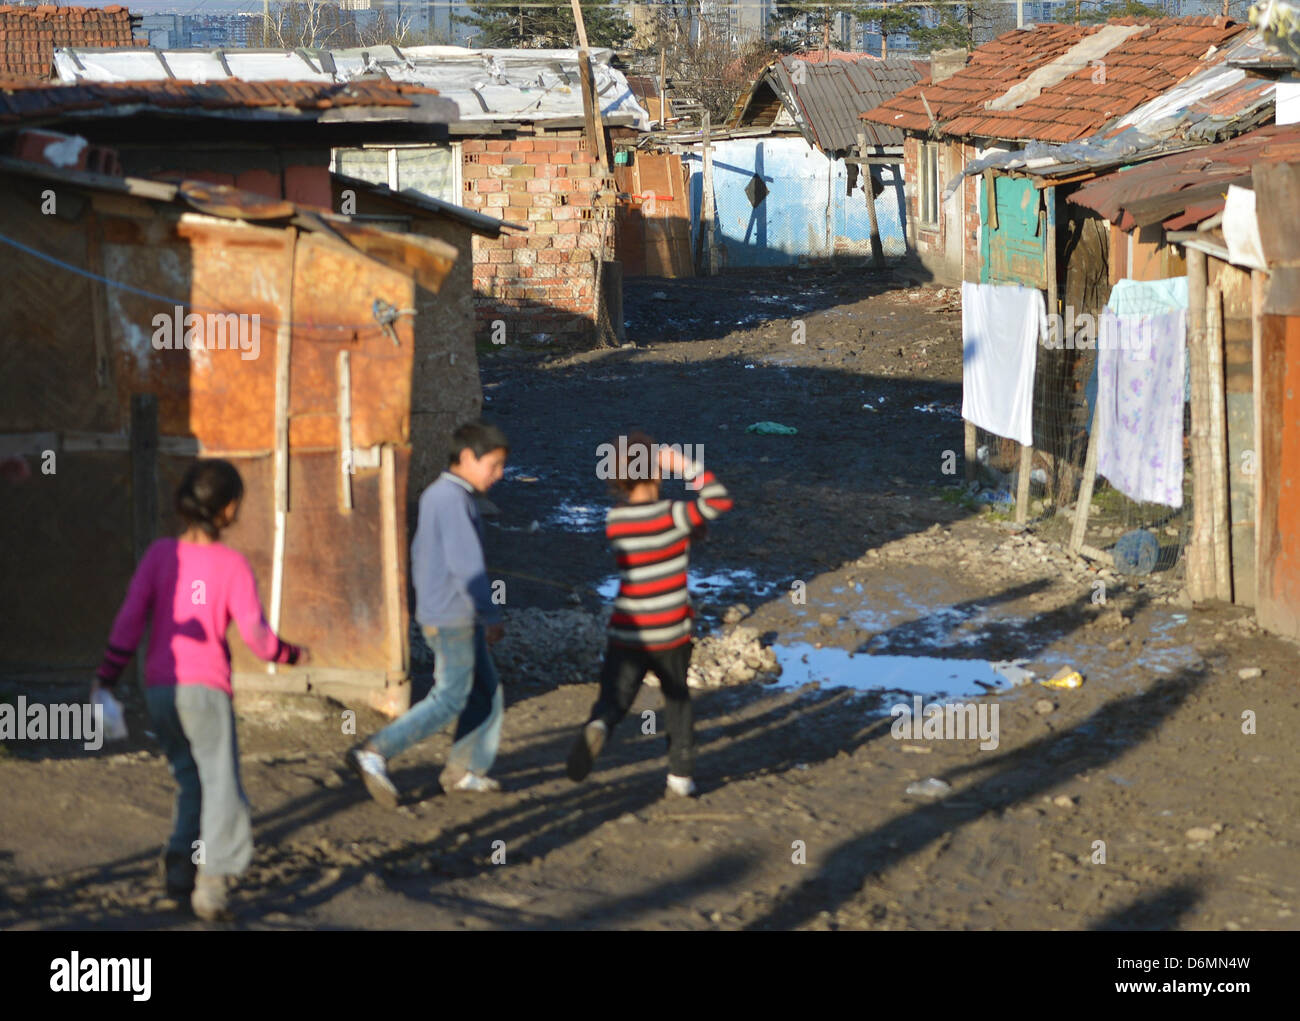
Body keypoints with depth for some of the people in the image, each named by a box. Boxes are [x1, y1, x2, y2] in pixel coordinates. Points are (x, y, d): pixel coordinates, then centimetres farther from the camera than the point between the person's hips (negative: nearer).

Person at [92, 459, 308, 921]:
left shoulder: (159, 553, 4)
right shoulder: (232, 564, -4)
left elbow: (130, 617, 1)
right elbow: (254, 632, -6)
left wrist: (107, 676, 6)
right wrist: (291, 655, 13)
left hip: (158, 687, 4)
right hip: (205, 685, -4)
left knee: (190, 778, 21)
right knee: (220, 782, -4)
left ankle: (179, 865, 11)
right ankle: (212, 880, -17)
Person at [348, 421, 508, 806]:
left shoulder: (435, 495, 12)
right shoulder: (453, 500, -19)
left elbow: (420, 554, 21)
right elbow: (467, 565, -22)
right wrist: (491, 616, -15)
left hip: (438, 612, 10)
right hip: (452, 618, -10)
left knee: (486, 692, 15)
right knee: (450, 698, -7)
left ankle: (465, 770, 22)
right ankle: (373, 753, -10)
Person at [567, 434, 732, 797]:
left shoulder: (614, 521, 1)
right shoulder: (671, 515, -13)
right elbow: (720, 500, -13)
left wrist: (692, 529, 17)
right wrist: (685, 466, -12)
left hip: (626, 632, 2)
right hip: (670, 632, -2)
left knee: (613, 699, 2)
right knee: (678, 699, 19)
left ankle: (597, 727, -32)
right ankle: (682, 772, 23)